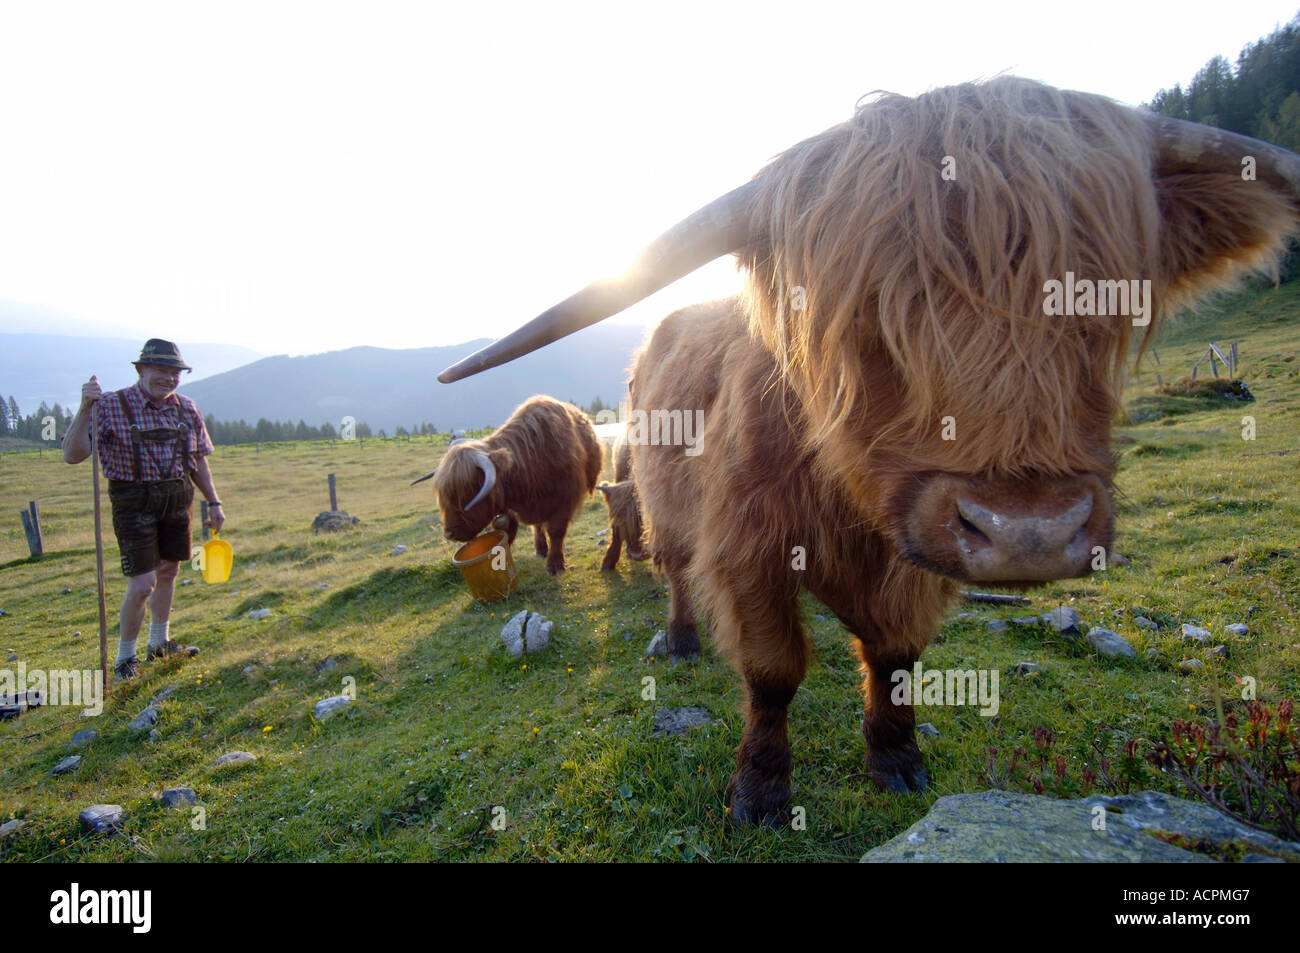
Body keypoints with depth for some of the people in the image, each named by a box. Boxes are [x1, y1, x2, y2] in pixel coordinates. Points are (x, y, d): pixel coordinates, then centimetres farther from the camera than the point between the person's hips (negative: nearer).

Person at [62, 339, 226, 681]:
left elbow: (198, 460, 13)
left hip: (177, 499, 6)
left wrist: (213, 502, 13)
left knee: (168, 571, 18)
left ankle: (160, 642, 37)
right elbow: (73, 455, -17)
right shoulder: (112, 406, -11)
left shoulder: (186, 409, 4)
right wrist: (85, 409, -28)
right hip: (134, 502, -5)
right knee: (143, 583, -9)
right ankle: (125, 658, 12)